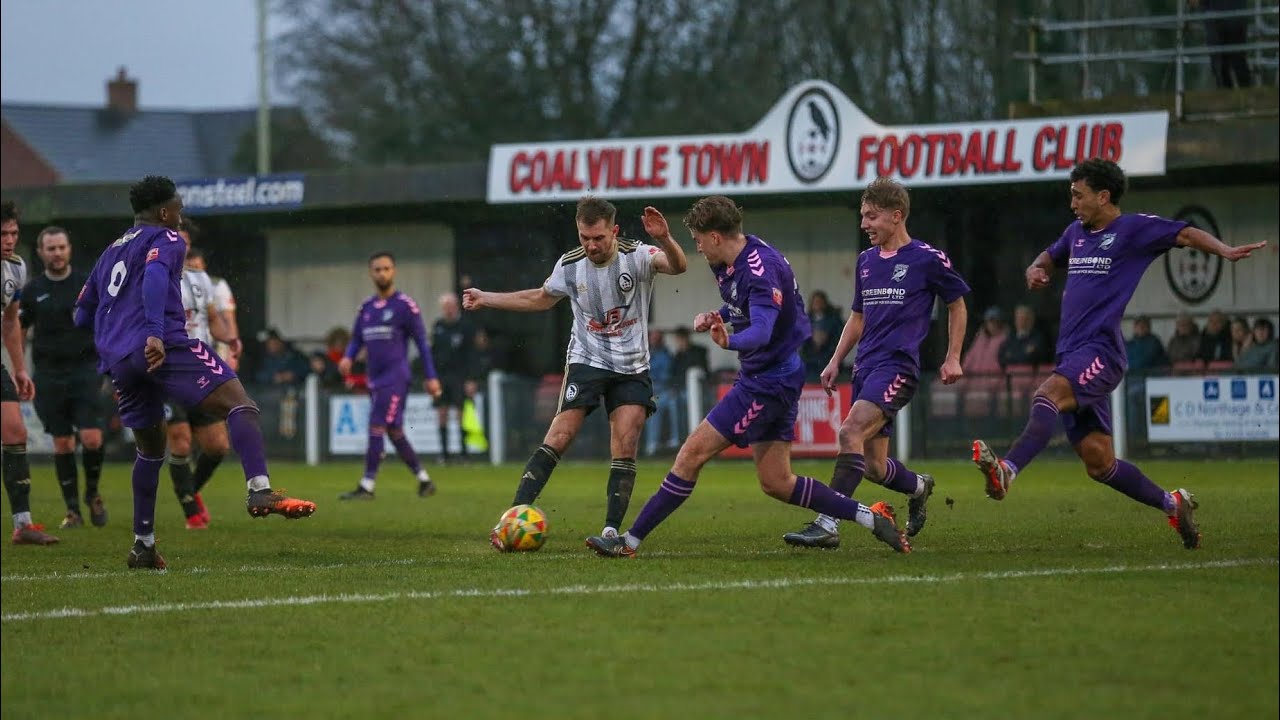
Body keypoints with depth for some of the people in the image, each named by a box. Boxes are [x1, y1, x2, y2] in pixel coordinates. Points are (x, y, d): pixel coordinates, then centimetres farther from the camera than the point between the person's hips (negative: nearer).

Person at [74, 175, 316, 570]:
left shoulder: (110, 253, 30)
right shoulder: (165, 240, 8)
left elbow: (82, 315, 33)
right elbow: (155, 276, -15)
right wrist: (155, 332, -26)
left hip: (117, 360, 8)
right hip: (163, 346, -8)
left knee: (150, 448, 23)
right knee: (238, 403, -17)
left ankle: (143, 546, 22)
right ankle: (260, 491, -40)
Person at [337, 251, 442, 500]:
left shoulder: (404, 305, -5)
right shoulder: (366, 307, 14)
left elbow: (421, 341, -4)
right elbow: (356, 339, 19)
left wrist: (431, 377, -6)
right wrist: (348, 357, -4)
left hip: (395, 378, -7)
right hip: (375, 378, 7)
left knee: (377, 428, -14)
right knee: (394, 432, 10)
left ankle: (367, 486, -15)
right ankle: (424, 480, 21)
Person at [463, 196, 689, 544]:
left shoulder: (636, 256, -13)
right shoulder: (569, 265, -3)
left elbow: (678, 266, -33)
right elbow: (541, 298, 17)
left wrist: (665, 239, -55)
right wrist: (486, 299, 15)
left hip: (632, 368, 0)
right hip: (586, 361, 0)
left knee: (625, 448, -9)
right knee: (560, 435, -13)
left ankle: (611, 531, -4)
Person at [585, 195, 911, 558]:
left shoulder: (761, 270, -23)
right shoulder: (730, 264, 7)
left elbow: (761, 331, -38)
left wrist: (730, 341, -59)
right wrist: (714, 317, 7)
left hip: (769, 382, -10)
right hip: (772, 380, 10)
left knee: (693, 453, -9)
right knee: (776, 484, 11)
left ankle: (629, 541, -6)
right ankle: (872, 517, 16)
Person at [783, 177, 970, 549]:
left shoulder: (928, 259, -3)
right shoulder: (866, 260, 16)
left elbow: (957, 305, 9)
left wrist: (952, 358, 3)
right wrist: (836, 361, 18)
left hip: (898, 365, -7)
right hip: (866, 366, 7)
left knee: (851, 431, -26)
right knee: (873, 466, 7)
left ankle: (828, 525, -32)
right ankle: (919, 487, 40)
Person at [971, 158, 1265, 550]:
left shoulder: (1133, 229, -1)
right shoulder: (1077, 232, 21)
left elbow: (1186, 234, -5)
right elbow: (1051, 256, 38)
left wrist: (1225, 250, -24)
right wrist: (1035, 269, 14)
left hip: (1101, 352, -8)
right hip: (1072, 355, 8)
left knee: (1048, 395, -35)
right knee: (1098, 461, 6)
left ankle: (1007, 470, -55)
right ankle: (1171, 504, 20)